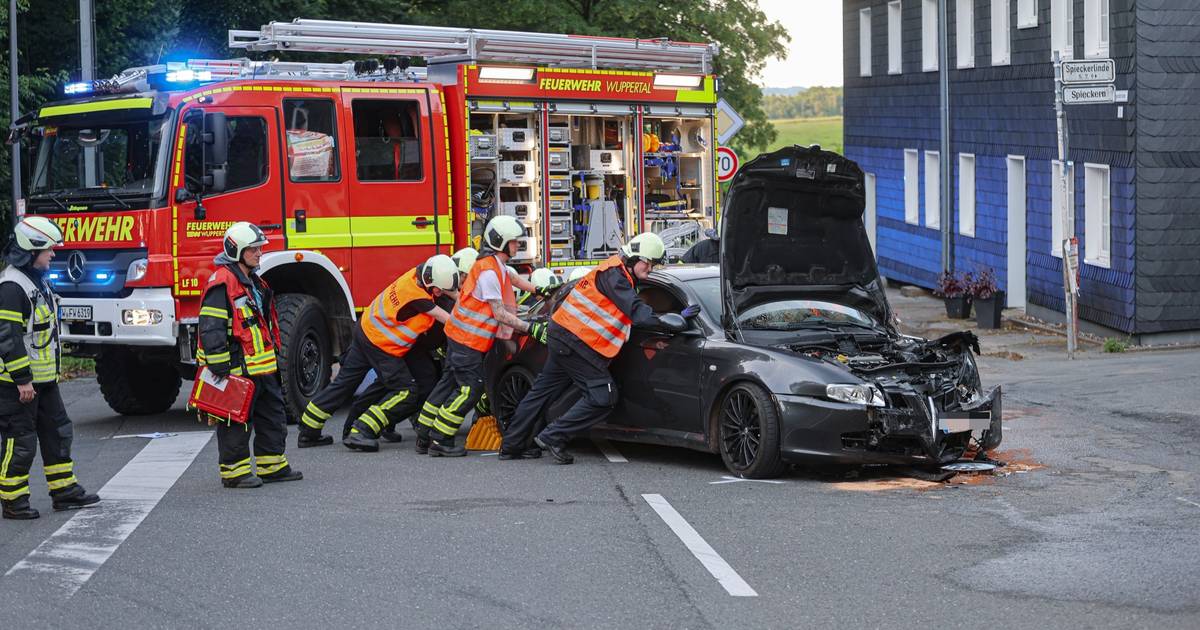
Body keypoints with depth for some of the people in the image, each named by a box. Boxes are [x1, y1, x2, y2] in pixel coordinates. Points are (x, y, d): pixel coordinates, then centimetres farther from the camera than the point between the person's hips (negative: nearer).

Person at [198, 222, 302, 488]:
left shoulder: (255, 282, 16)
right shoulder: (222, 282, -15)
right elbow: (211, 328, -20)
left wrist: (274, 361, 24)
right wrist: (219, 367, -22)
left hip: (262, 367, 10)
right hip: (237, 368, -10)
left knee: (273, 416, 14)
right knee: (236, 421, -2)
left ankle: (272, 466, 23)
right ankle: (234, 471, 5)